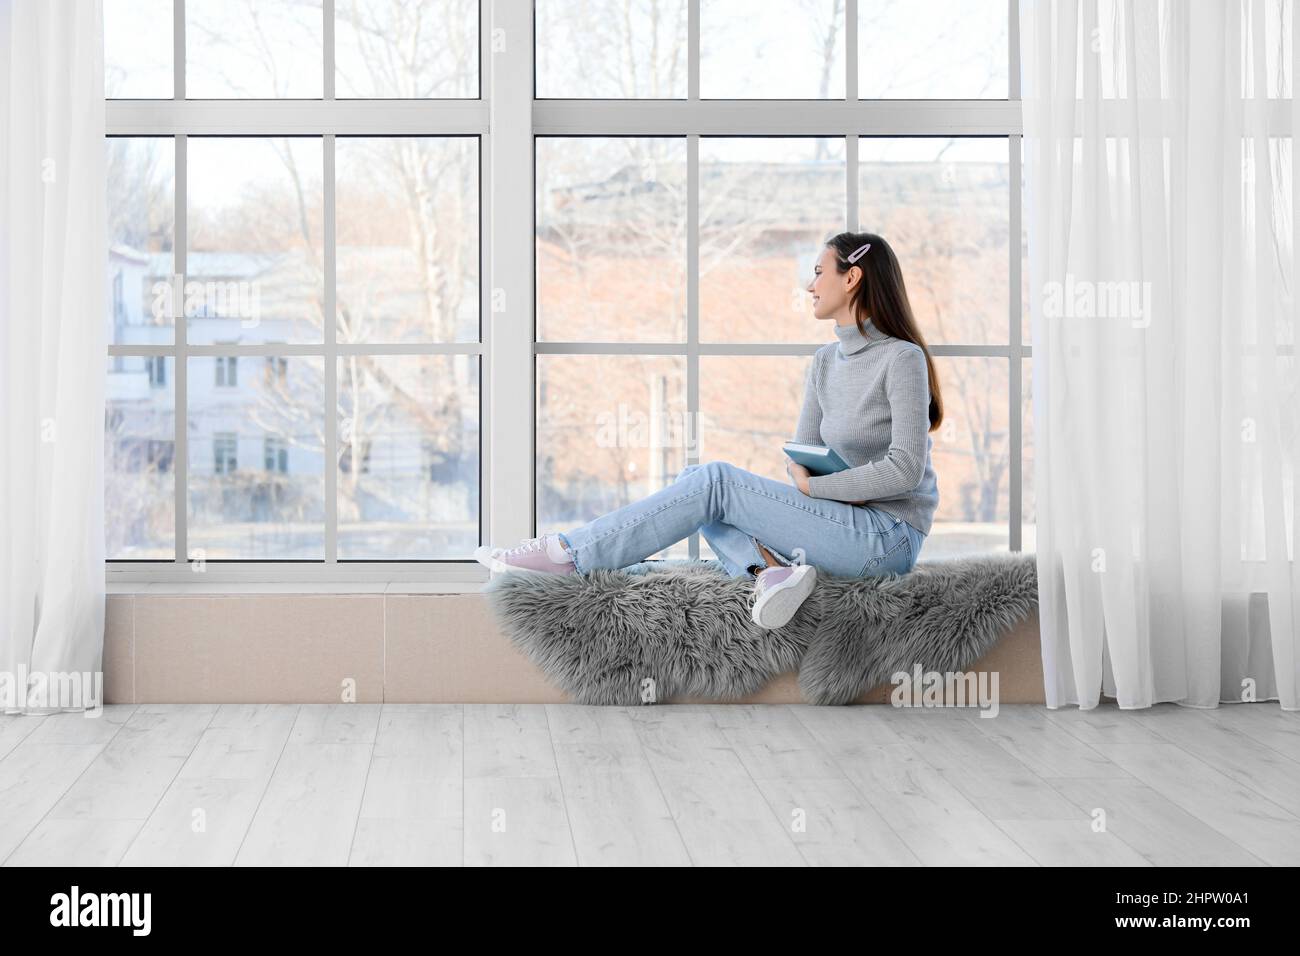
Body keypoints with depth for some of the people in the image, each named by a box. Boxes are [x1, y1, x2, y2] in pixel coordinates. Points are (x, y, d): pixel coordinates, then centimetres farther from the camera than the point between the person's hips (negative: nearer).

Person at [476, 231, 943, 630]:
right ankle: (770, 570, -27)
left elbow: (905, 468, -18)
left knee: (715, 480, -17)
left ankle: (567, 554, -15)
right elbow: (801, 456, 11)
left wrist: (815, 488, -14)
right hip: (849, 523, 8)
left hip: (888, 536, -8)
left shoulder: (902, 359, -11)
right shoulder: (825, 361, 13)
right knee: (701, 492, -1)